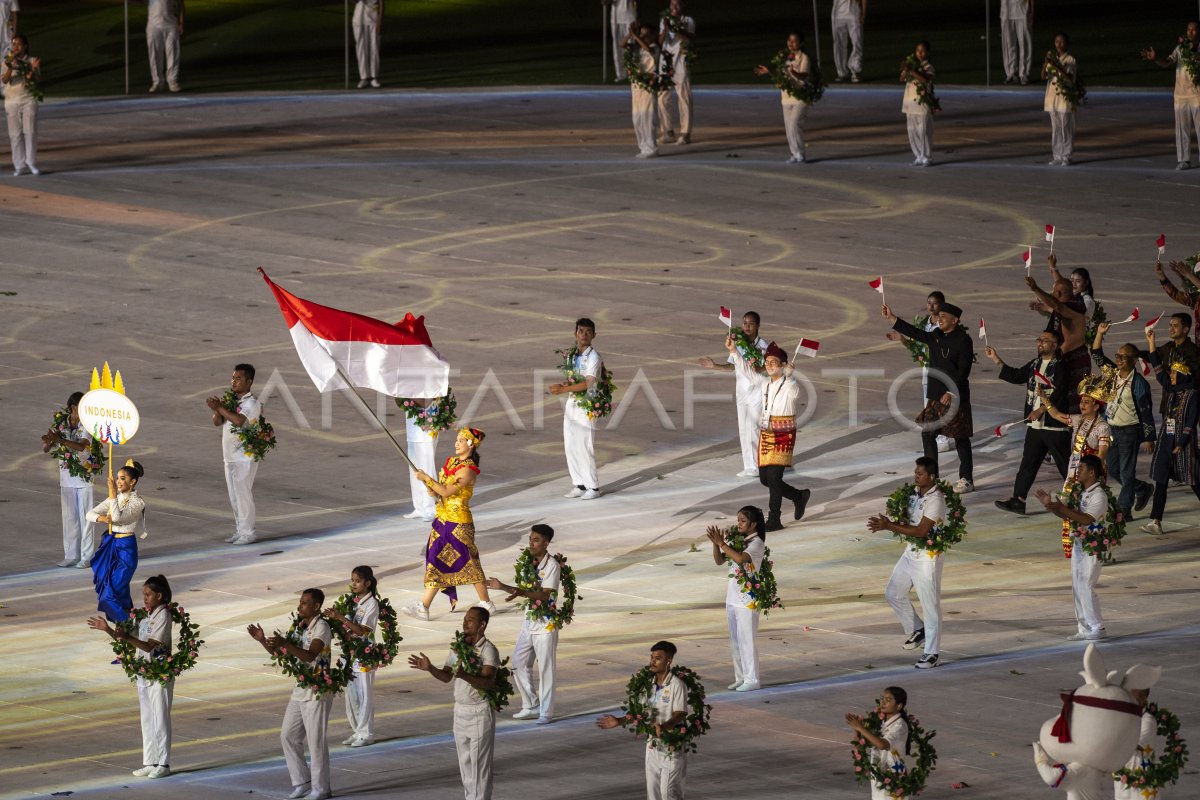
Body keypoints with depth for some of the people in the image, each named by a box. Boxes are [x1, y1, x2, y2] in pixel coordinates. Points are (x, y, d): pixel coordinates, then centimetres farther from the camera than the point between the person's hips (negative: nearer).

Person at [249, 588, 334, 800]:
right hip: (300, 689, 9)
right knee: (288, 735, 10)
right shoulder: (300, 627, 12)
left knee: (316, 739, -3)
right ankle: (301, 782, 19)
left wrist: (285, 644, -39)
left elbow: (310, 655, -29)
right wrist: (263, 640, -2)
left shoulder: (321, 627, -14)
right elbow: (280, 653, 15)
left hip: (317, 692, -9)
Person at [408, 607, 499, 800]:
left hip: (480, 711, -7)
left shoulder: (488, 650, -14)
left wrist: (464, 675, -40)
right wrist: (429, 668, -10)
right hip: (460, 710, 7)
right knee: (465, 763, 12)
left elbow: (488, 682, -25)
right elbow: (446, 676, 9)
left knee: (480, 763, -4)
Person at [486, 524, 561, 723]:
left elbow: (545, 595, -23)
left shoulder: (552, 565, -14)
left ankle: (546, 712, 4)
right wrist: (502, 587, 9)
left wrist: (522, 593, -37)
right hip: (529, 621, 8)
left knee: (545, 668, -3)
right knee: (519, 663, 9)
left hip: (546, 624, -8)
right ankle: (532, 706, 21)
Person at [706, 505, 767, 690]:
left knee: (747, 640, -5)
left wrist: (722, 543, -24)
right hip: (733, 597, 8)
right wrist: (715, 543, -4)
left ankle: (752, 680, 1)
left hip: (747, 599, -8)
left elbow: (740, 558, -29)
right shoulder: (737, 540, 12)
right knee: (735, 641, 12)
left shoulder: (756, 543, -11)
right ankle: (740, 677, 19)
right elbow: (719, 561, 12)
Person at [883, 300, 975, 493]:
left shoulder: (962, 340, -12)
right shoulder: (936, 337, 8)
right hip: (935, 396, 8)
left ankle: (966, 480, 6)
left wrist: (951, 392, -21)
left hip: (956, 397, -8)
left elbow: (963, 370, -16)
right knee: (928, 434, 9)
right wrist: (891, 318, 7)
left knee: (960, 438, -1)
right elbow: (914, 332, 12)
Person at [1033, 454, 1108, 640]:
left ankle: (1097, 628, -2)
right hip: (1079, 545, 9)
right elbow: (1068, 516, 17)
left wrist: (1062, 508, -28)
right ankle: (1084, 628, 16)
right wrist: (1051, 505, 3)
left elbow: (1087, 519, -26)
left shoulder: (1098, 496, -14)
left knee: (1086, 587, -9)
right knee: (1077, 588, 10)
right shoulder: (1082, 493, 14)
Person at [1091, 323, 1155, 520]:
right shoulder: (1113, 373, 4)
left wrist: (1148, 439, -14)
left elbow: (1146, 412, -14)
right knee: (1113, 470, 15)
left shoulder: (1138, 383, -16)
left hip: (1130, 431, -7)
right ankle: (1143, 489, 35)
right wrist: (1100, 334, -2)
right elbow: (1097, 356, 10)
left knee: (1126, 472, -1)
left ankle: (1124, 510, 7)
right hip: (1111, 430, 7)